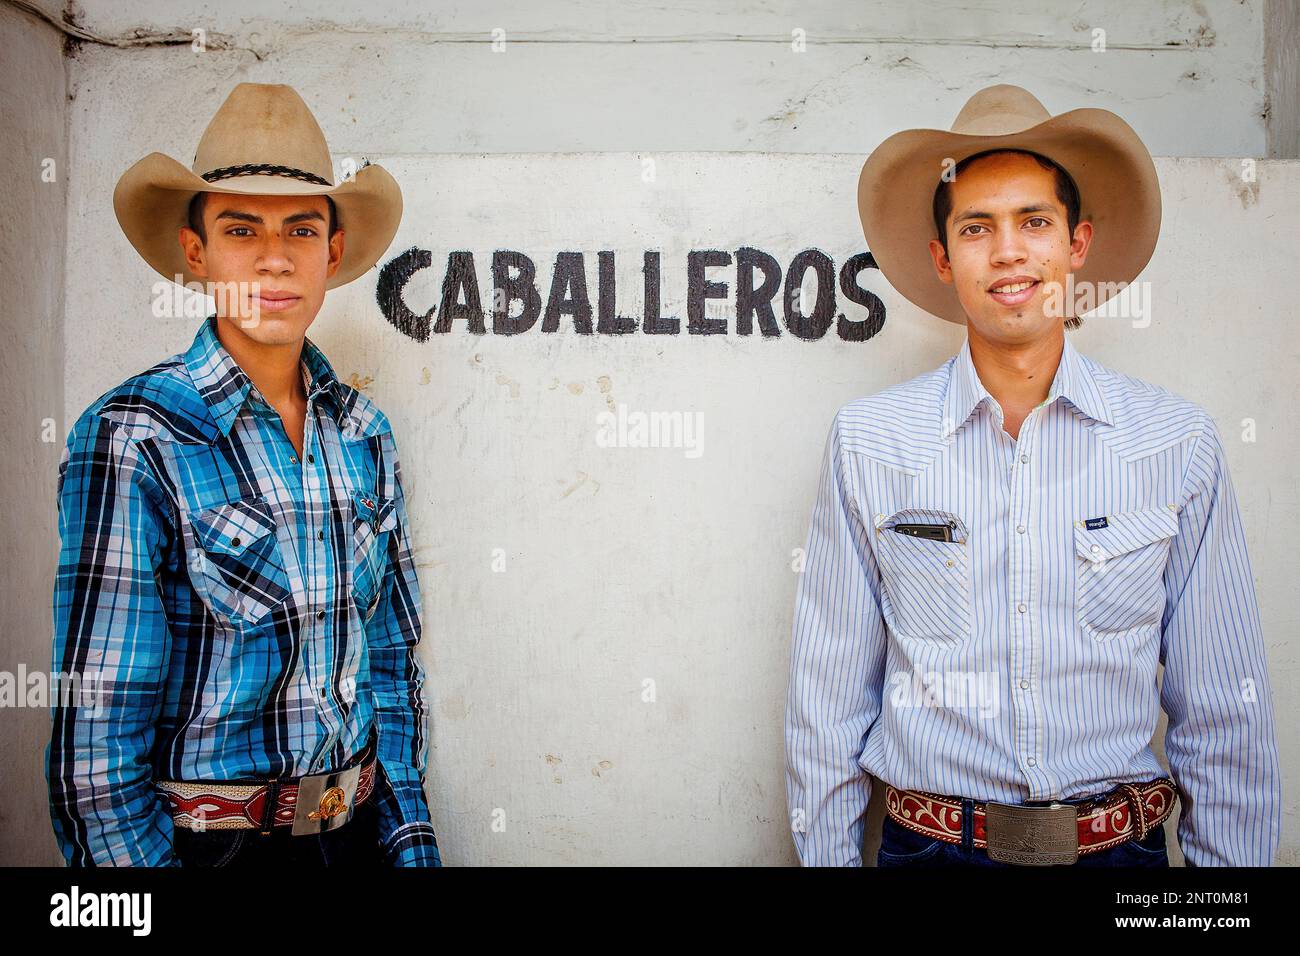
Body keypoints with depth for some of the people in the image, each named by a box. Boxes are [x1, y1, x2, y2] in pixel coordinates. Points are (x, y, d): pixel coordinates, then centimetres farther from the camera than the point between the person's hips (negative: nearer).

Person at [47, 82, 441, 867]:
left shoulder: (364, 433, -2)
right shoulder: (132, 441, -17)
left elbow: (392, 655, 4)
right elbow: (95, 737, -16)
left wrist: (410, 837, 2)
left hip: (355, 827, 5)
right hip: (207, 838, -4)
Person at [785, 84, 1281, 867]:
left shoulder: (1180, 443, -5)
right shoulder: (868, 442, -7)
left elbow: (1225, 711, 2)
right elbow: (829, 694, -2)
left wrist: (1230, 859, 2)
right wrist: (828, 856, -1)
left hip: (1120, 848, 1)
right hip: (930, 845, 0)